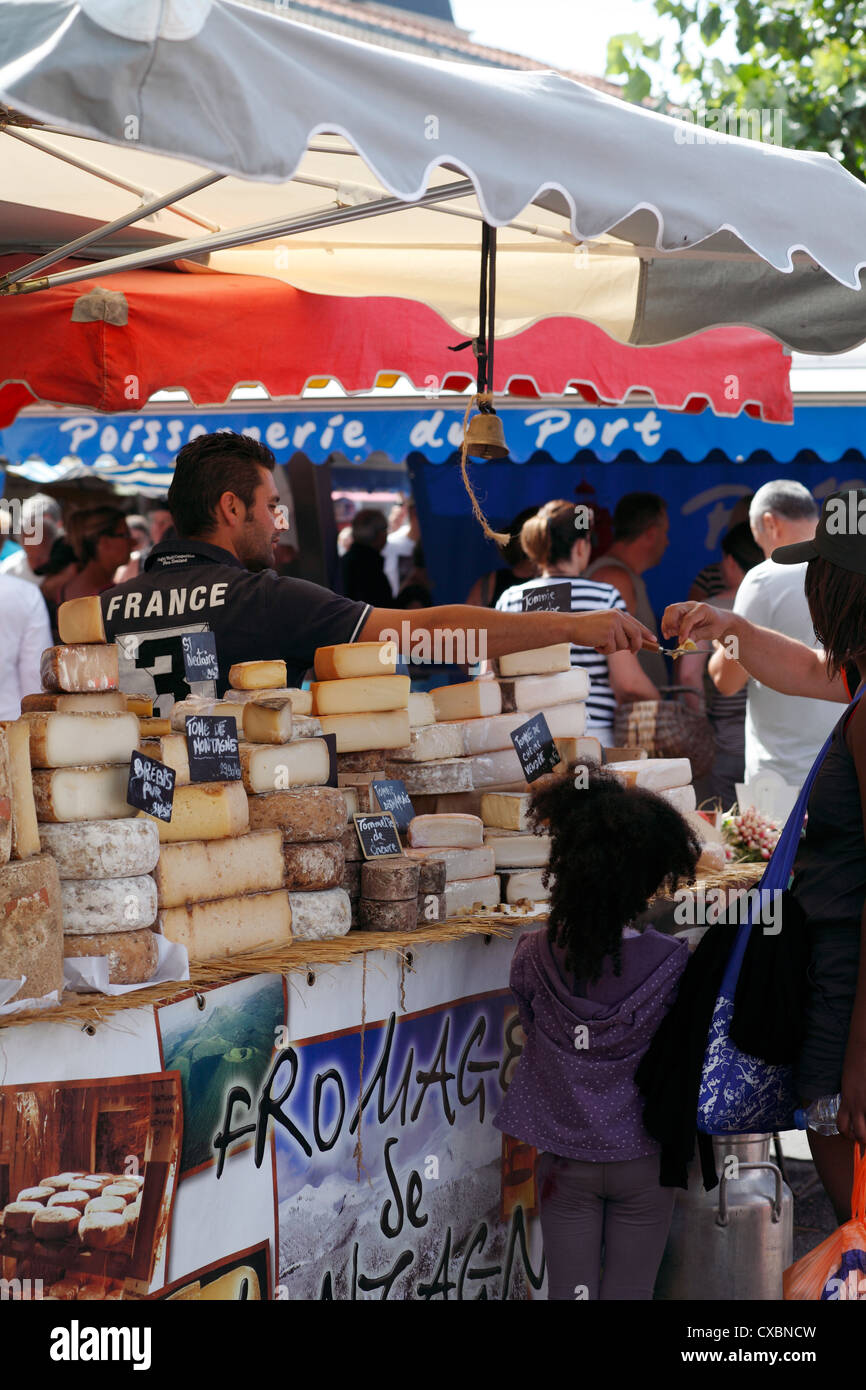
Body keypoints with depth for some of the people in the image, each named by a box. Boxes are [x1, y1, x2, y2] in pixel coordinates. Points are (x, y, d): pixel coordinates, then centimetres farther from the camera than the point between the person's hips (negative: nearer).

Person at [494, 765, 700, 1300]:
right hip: (643, 1158, -1)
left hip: (564, 1160, 1)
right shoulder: (673, 964, -19)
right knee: (629, 1293, 12)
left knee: (570, 1290, 13)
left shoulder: (532, 957, -15)